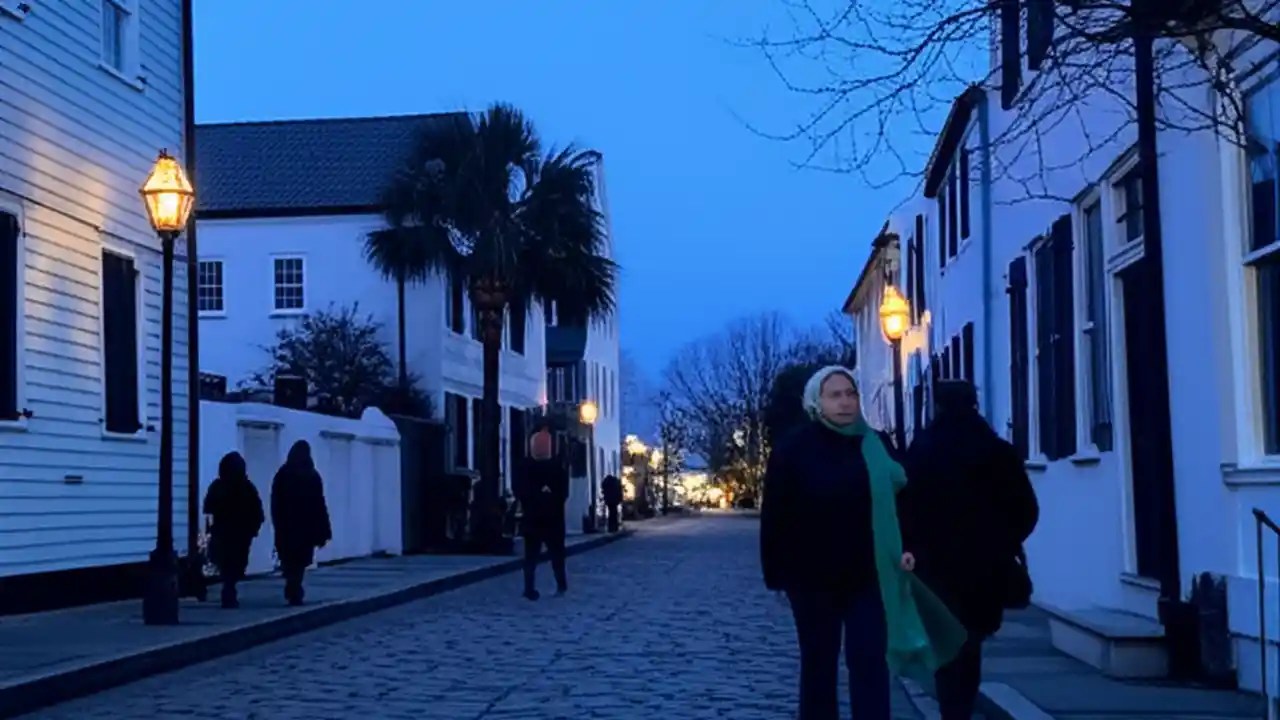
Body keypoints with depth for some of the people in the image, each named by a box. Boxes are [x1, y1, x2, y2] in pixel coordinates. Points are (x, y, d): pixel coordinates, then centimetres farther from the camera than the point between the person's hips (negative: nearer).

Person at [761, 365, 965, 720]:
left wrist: (907, 547, -2)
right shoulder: (794, 449, -6)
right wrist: (779, 573, -9)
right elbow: (776, 517, -6)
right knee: (819, 665, 8)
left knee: (870, 662, -4)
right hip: (814, 577, -2)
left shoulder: (876, 445, 6)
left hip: (869, 575, 2)